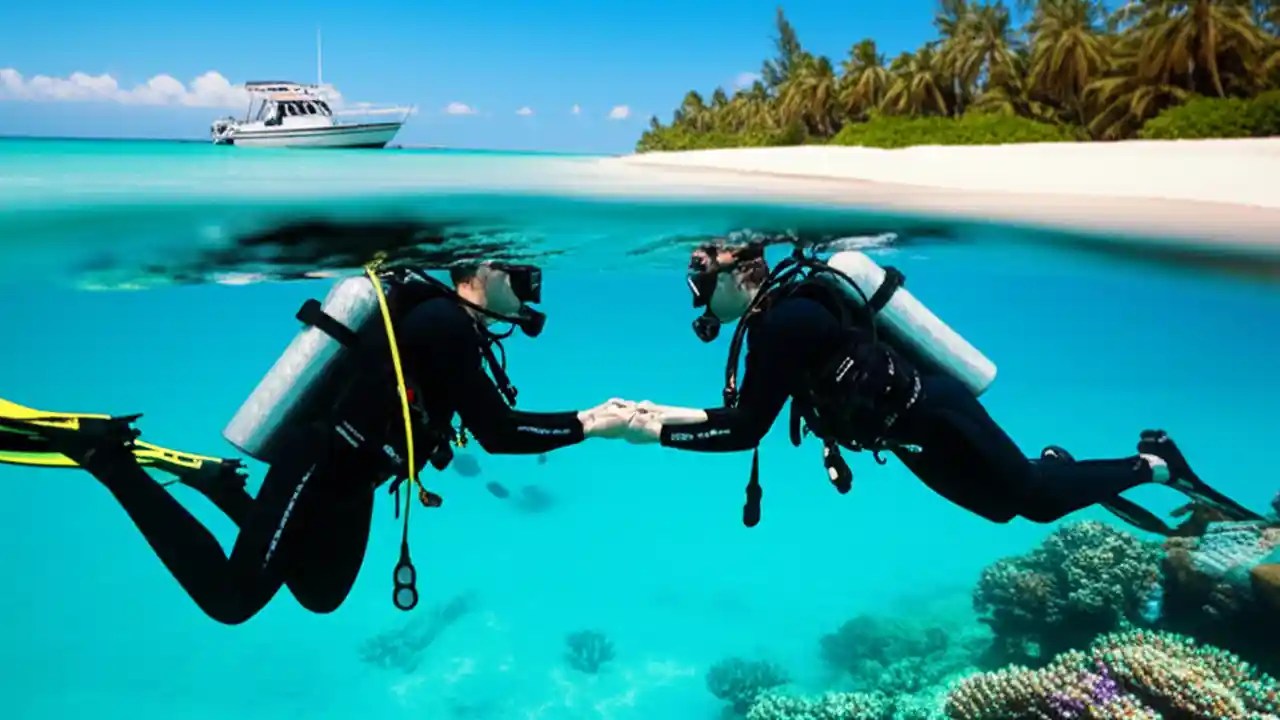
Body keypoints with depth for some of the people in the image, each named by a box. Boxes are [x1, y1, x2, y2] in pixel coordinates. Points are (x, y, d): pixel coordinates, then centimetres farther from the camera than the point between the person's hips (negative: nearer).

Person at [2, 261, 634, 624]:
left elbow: (491, 419, 13)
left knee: (320, 596, 22)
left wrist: (586, 416, 6)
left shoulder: (448, 319, 8)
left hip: (345, 470, 10)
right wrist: (588, 425, -18)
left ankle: (223, 488, 30)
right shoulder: (445, 322, -23)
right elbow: (496, 432, -26)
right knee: (230, 598, -5)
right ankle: (104, 453, -1)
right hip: (317, 465, -10)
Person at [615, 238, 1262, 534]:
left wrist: (658, 434, -22)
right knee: (1006, 505, 24)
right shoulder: (774, 315, 3)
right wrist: (666, 412, 2)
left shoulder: (783, 320, -27)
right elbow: (742, 413, 8)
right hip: (916, 430, 9)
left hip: (934, 416, -9)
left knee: (1036, 497, 7)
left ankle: (1154, 464, 22)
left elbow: (747, 432, -29)